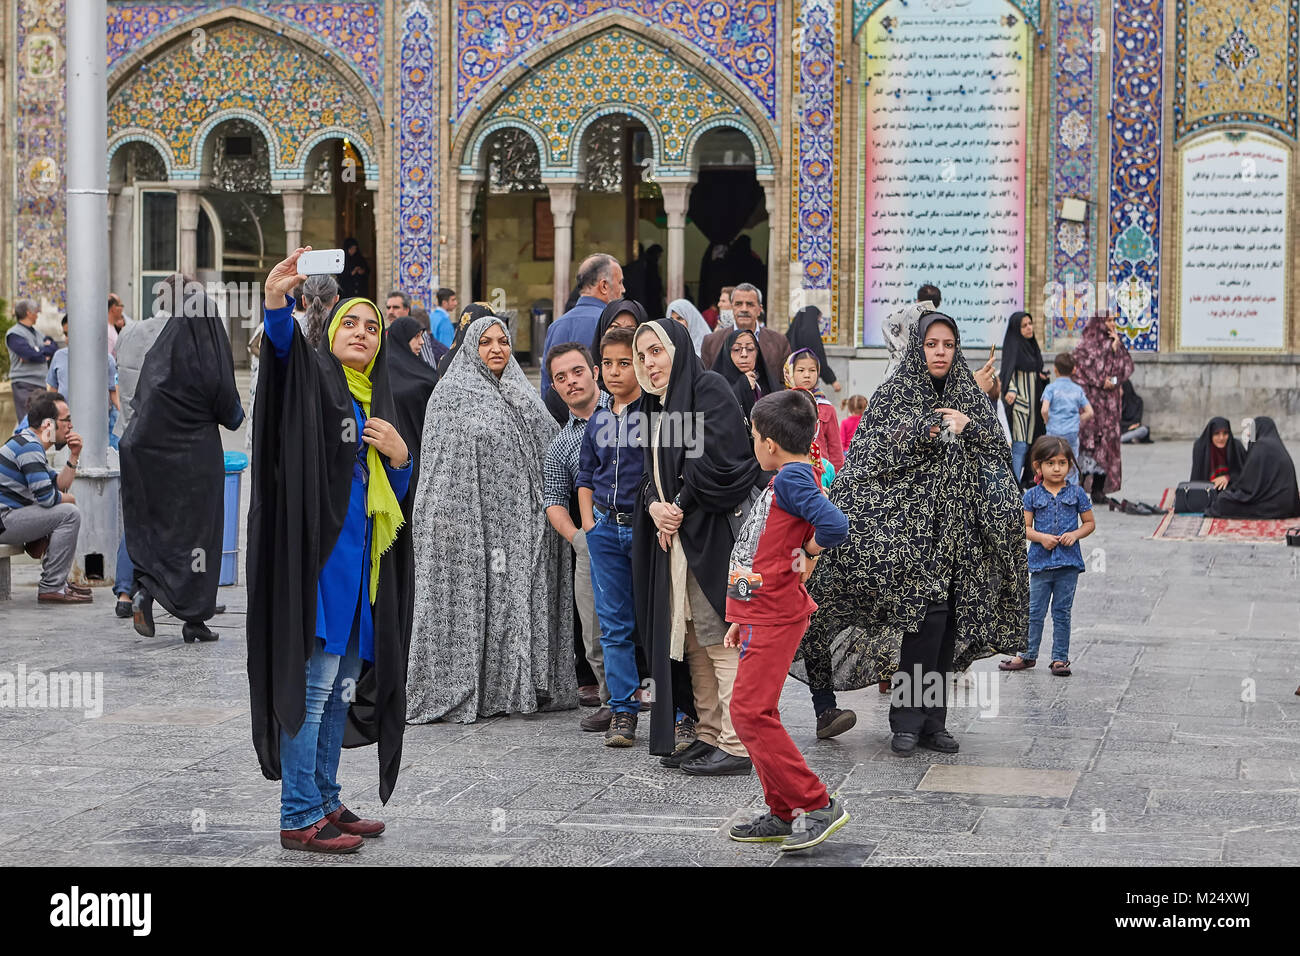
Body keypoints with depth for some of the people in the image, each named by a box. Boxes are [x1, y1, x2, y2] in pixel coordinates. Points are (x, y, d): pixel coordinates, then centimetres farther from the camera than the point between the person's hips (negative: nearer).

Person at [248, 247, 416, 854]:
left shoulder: (379, 405, 19)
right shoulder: (313, 380, 0)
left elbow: (398, 497, 21)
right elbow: (283, 348, -24)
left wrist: (399, 456, 0)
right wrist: (277, 302, -43)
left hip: (362, 562, 8)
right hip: (318, 556, -8)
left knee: (343, 688, 12)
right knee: (313, 683, -7)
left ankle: (325, 803, 21)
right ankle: (299, 818, -3)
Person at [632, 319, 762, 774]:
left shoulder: (708, 388, -8)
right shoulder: (659, 404, 20)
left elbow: (717, 459, -18)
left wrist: (680, 507, -11)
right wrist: (654, 505, -3)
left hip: (712, 531, -9)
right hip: (673, 535, 9)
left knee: (719, 638, -10)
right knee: (693, 641, 10)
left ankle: (738, 745, -9)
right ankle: (710, 735, 16)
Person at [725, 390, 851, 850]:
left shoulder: (791, 477, -15)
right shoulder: (786, 480, 16)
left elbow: (834, 525, -33)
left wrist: (808, 551, -13)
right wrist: (742, 618, 24)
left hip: (774, 619, -10)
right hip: (762, 616, 10)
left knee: (750, 712, -12)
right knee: (755, 713, 14)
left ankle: (819, 805, -7)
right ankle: (781, 813, 21)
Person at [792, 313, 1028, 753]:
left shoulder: (972, 398, 15)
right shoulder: (892, 395, 3)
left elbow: (1001, 454, 10)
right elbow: (870, 453, -8)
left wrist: (969, 429, -6)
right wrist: (922, 433, -15)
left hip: (960, 530, 4)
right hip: (909, 527, -4)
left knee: (947, 625, 3)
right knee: (927, 612, -16)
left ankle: (932, 721, 12)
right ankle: (909, 720, -7)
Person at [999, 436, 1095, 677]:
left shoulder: (1076, 493, 2)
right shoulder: (1032, 495, 1)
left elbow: (1090, 523, 8)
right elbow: (1025, 527, 1)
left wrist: (1075, 534, -10)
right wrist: (1041, 537, -16)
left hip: (1068, 561, 0)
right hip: (1040, 561, 0)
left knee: (1062, 612, 7)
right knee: (1035, 612, 6)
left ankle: (1060, 658, 14)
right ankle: (1028, 655, 16)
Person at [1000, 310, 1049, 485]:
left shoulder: (1032, 345, 14)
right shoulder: (1013, 345, -10)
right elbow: (1009, 369, -22)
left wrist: (1043, 376, 3)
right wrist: (1011, 390, -38)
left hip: (1033, 400, 8)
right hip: (1018, 399, -8)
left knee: (1029, 442, 7)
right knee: (1019, 445, -12)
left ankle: (1024, 480, 13)